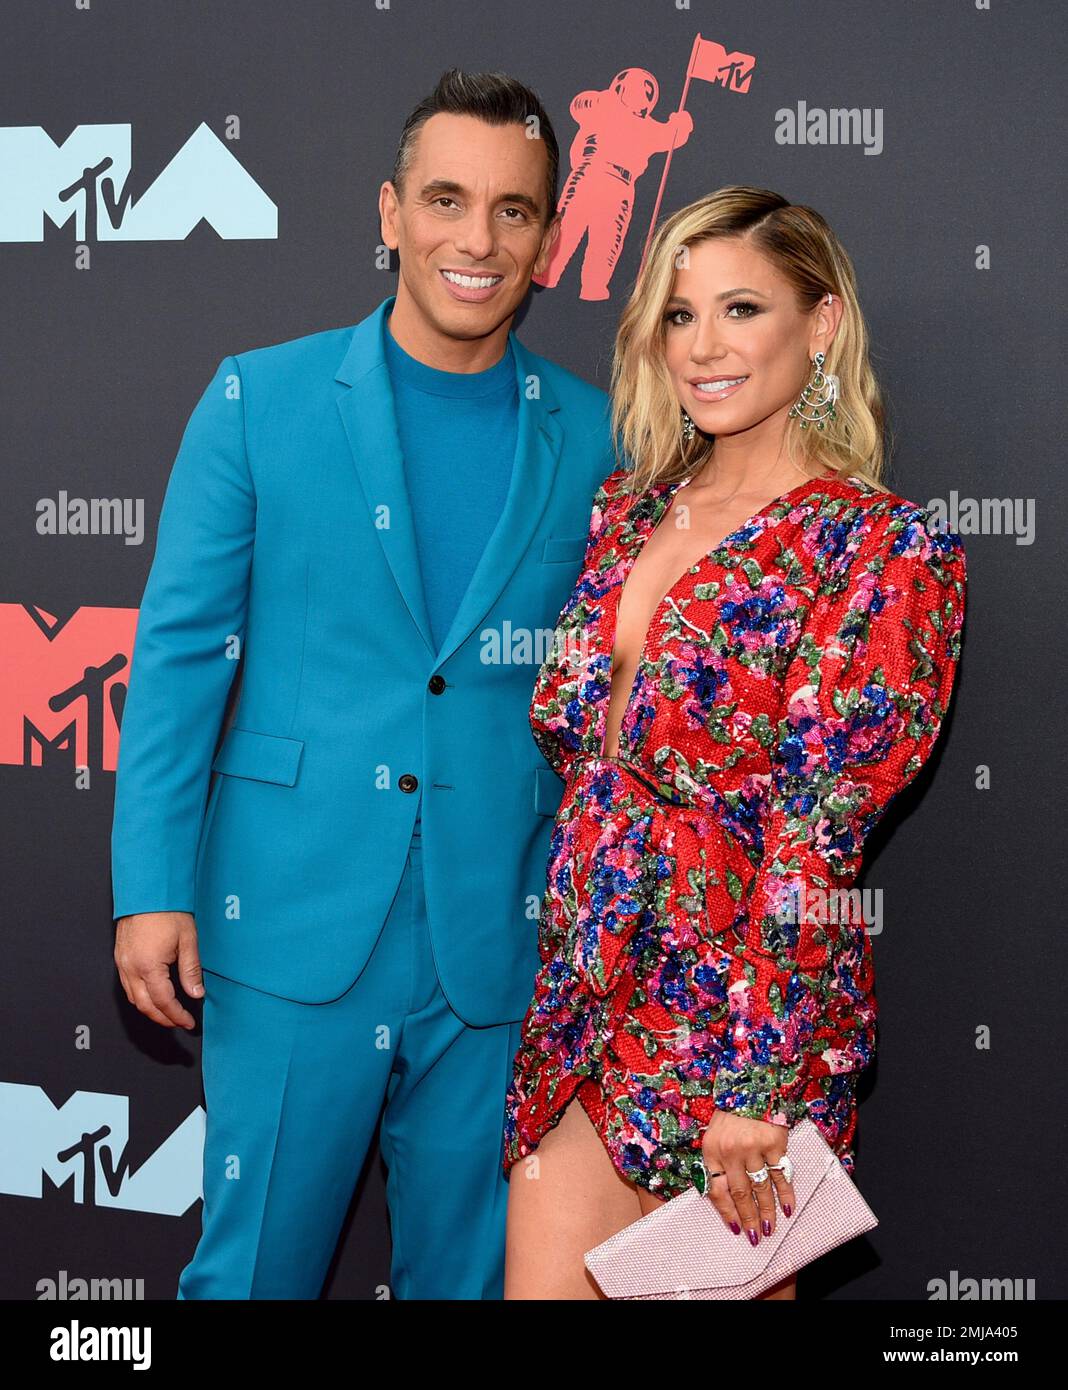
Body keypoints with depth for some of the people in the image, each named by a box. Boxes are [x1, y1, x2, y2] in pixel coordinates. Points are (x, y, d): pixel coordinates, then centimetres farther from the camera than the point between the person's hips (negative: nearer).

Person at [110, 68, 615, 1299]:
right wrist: (153, 887, -6)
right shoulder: (259, 400, 0)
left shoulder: (592, 439, 4)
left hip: (499, 948, 2)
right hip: (292, 927, -1)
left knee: (466, 1269, 13)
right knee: (251, 1265, 7)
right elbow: (180, 648, 0)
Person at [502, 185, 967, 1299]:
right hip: (584, 1000, 5)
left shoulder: (884, 551, -10)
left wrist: (749, 1088, -18)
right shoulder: (628, 505, 9)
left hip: (747, 1016, -5)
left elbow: (813, 842, -16)